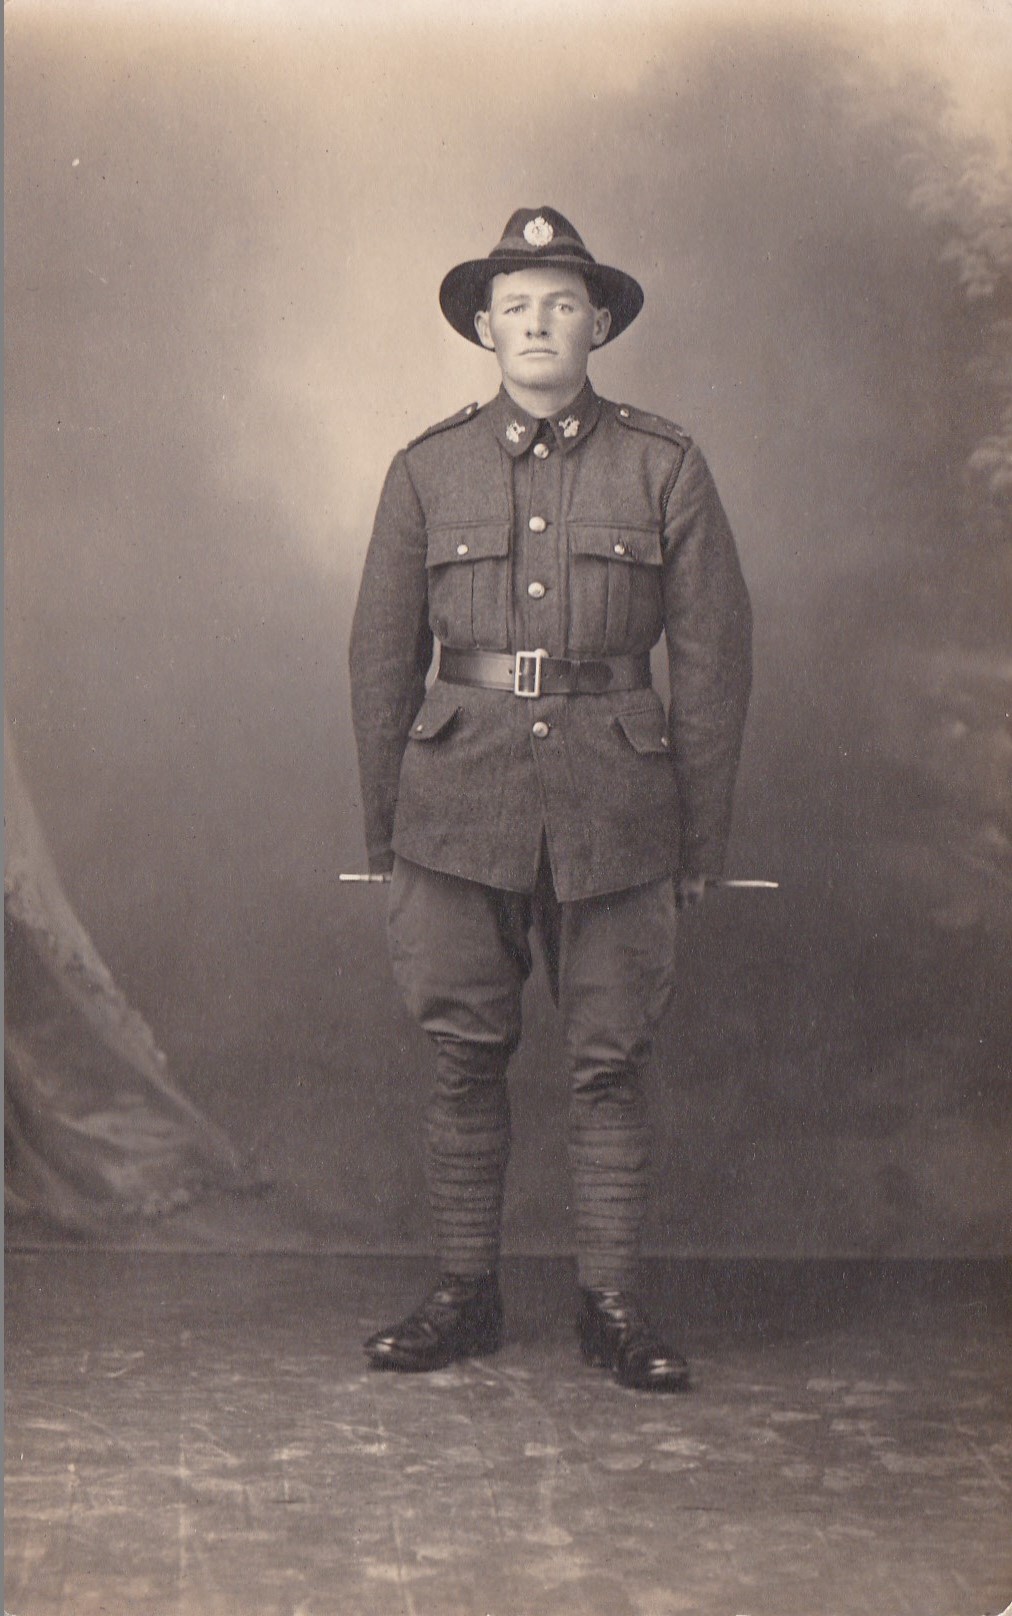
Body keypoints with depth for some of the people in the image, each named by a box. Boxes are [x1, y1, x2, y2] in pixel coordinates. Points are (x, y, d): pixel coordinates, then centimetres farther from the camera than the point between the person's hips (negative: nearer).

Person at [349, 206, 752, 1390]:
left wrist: (703, 835, 3)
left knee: (610, 1062, 3)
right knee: (464, 1057, 5)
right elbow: (381, 657, 10)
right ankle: (464, 1293, 18)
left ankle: (611, 1302, 15)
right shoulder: (426, 472, 7)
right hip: (460, 798, 1)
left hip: (614, 804, -1)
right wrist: (383, 826, 8)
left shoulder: (665, 469, 4)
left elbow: (715, 657, 5)